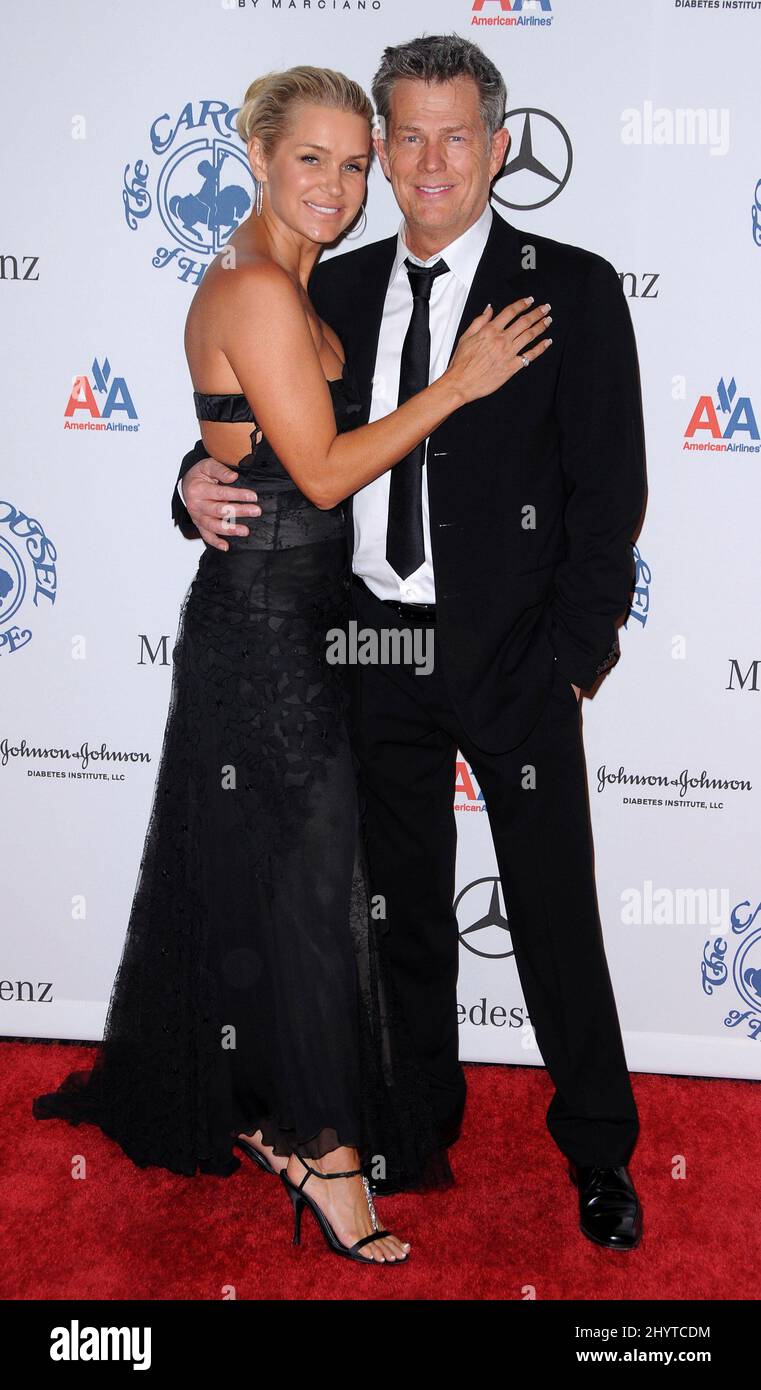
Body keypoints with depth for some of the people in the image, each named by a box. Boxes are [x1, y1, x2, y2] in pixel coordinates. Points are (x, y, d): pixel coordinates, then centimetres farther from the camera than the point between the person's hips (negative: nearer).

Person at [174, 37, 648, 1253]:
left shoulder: (573, 289, -5)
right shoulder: (337, 291, 7)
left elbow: (611, 490, -7)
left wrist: (574, 653, -12)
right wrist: (204, 481, -11)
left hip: (512, 653, -4)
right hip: (379, 647, 4)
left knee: (555, 912, 5)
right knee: (405, 903, 17)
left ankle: (597, 1145, 24)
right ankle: (423, 1113, 37)